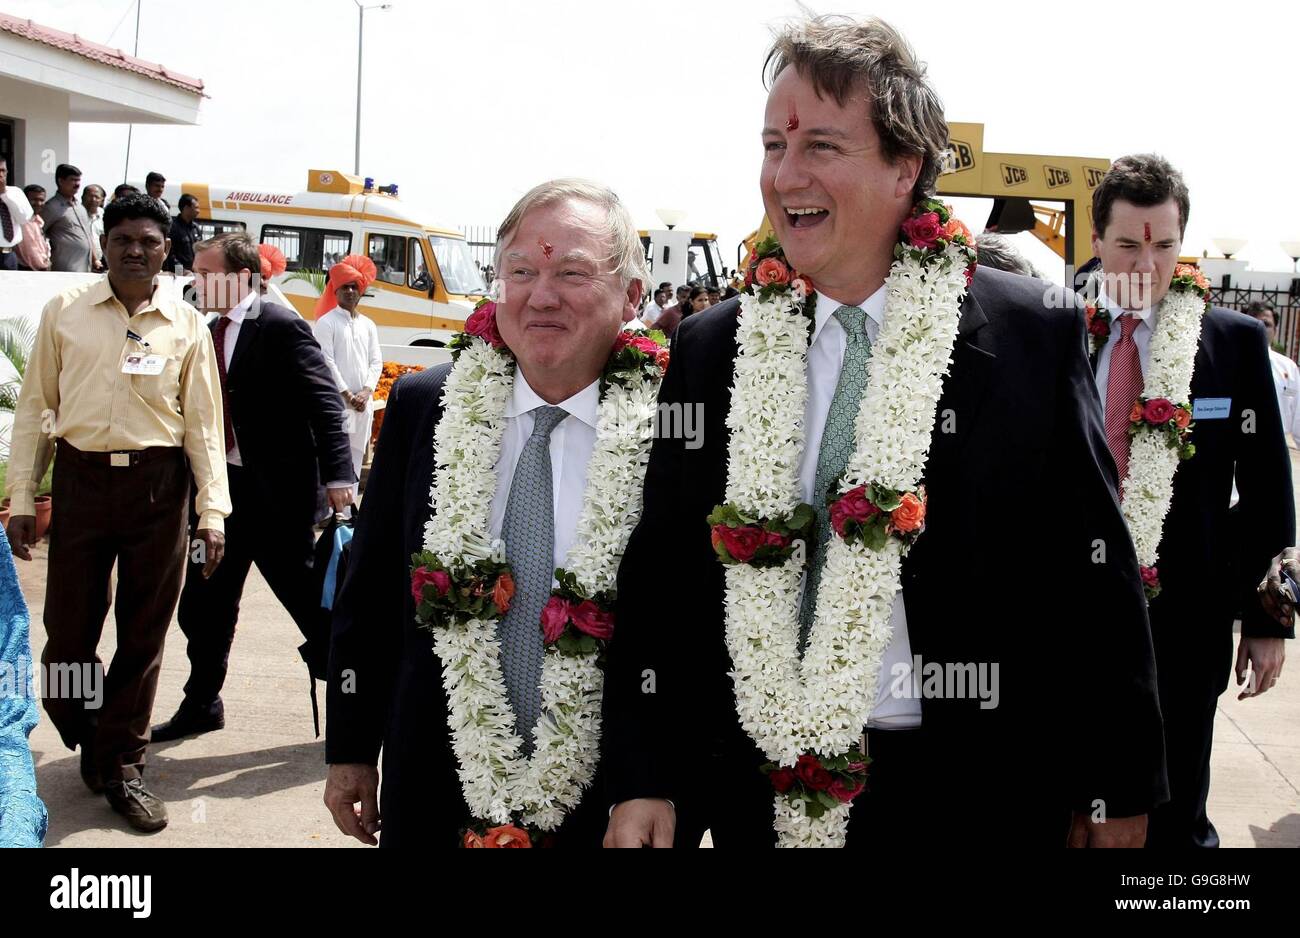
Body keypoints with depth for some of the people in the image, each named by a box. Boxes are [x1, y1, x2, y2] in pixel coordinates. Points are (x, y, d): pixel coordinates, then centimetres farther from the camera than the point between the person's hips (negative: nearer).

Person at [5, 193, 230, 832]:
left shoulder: (187, 325, 5)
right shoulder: (64, 312, 5)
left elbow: (204, 422, 5)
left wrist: (212, 511, -3)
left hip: (158, 485, 0)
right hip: (81, 479, 0)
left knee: (143, 635, 6)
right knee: (68, 630, 3)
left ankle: (120, 765, 19)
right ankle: (88, 735, 30)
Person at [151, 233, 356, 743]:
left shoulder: (280, 326, -12)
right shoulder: (215, 331, 11)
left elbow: (325, 402, -17)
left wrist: (337, 476, -24)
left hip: (276, 491, -8)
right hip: (224, 485, 8)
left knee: (308, 599, 1)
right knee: (203, 602, 14)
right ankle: (202, 704, 29)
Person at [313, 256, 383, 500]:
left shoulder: (368, 325, 15)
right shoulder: (326, 322, -2)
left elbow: (376, 362, 11)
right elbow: (327, 362, -8)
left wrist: (366, 392, -4)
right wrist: (347, 395, -12)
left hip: (363, 404, 6)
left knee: (356, 456, 8)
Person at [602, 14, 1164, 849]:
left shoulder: (1032, 335, -6)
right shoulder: (709, 349, 1)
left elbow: (1095, 571, -3)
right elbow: (660, 576, 3)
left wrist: (1121, 788, 0)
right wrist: (644, 779, -4)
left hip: (975, 800, -2)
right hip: (761, 796, 2)